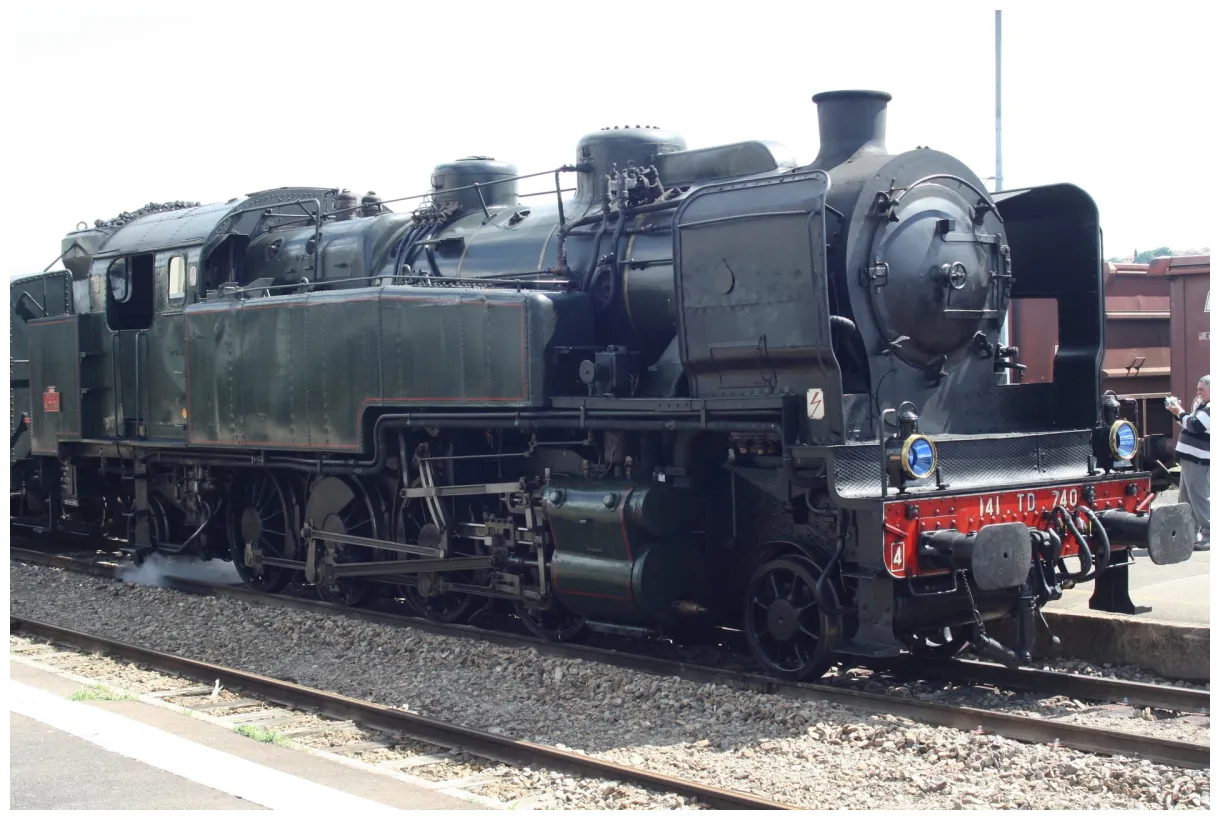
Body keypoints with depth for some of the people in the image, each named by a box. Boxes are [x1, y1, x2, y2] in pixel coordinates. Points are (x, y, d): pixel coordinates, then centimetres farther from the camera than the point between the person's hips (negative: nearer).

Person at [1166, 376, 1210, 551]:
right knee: (1185, 499, 15)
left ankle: (1209, 535, -8)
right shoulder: (1203, 407, 19)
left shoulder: (1211, 410, -14)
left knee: (1198, 498, -11)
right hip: (1192, 459, 11)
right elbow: (1191, 425, 23)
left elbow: (1194, 425, -22)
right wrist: (1179, 413, 9)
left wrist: (1180, 412, -7)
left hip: (1199, 462, -11)